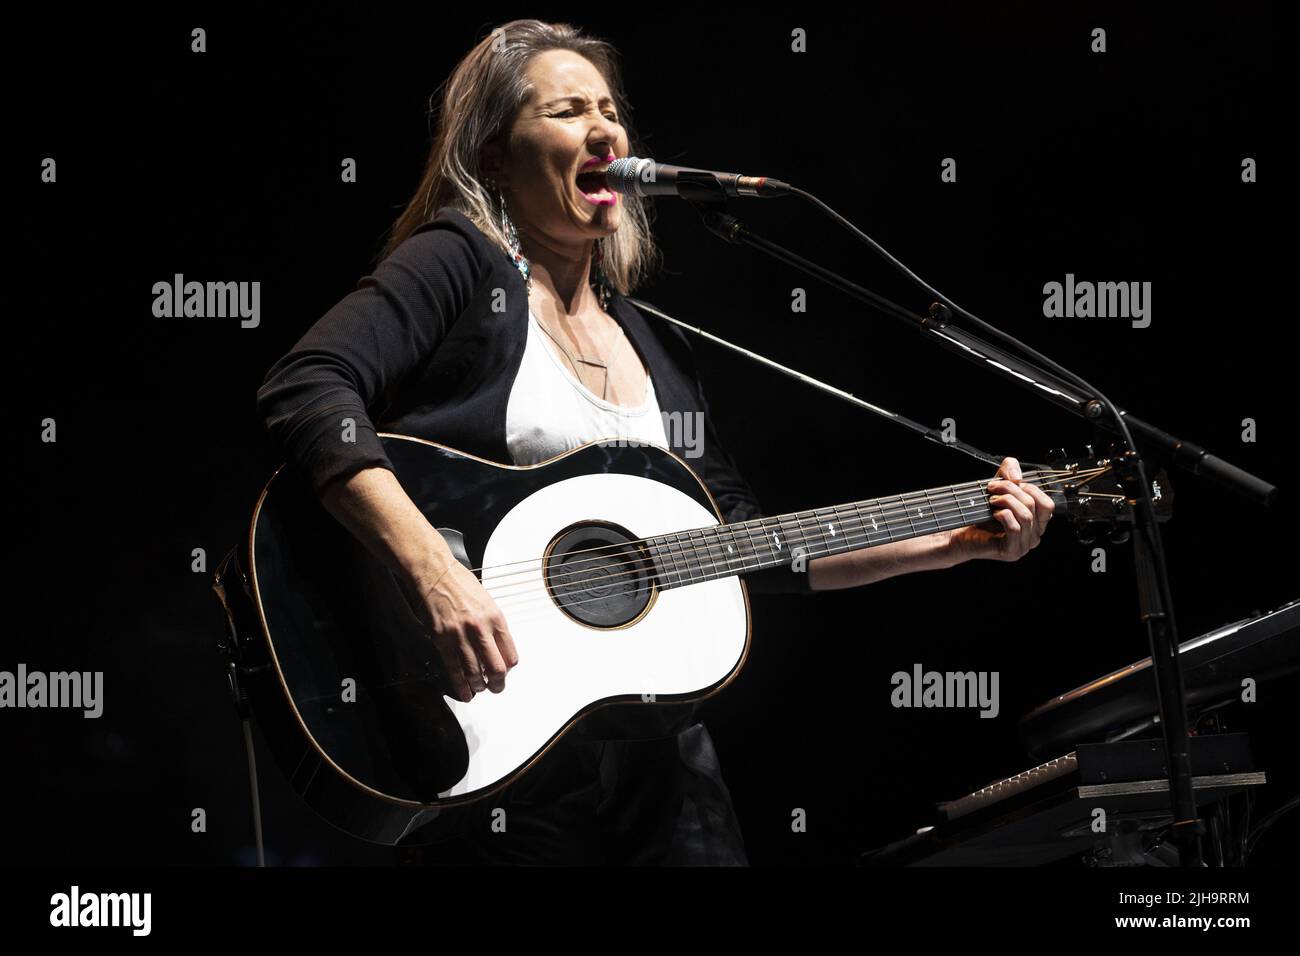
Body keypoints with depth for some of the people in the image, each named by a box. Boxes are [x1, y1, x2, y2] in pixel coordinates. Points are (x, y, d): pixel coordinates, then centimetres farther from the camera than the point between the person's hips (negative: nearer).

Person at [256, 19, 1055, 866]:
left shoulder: (657, 349, 16)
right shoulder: (461, 265, -5)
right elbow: (306, 391, -20)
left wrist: (956, 542, 11)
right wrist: (436, 573, -30)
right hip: (499, 751, -6)